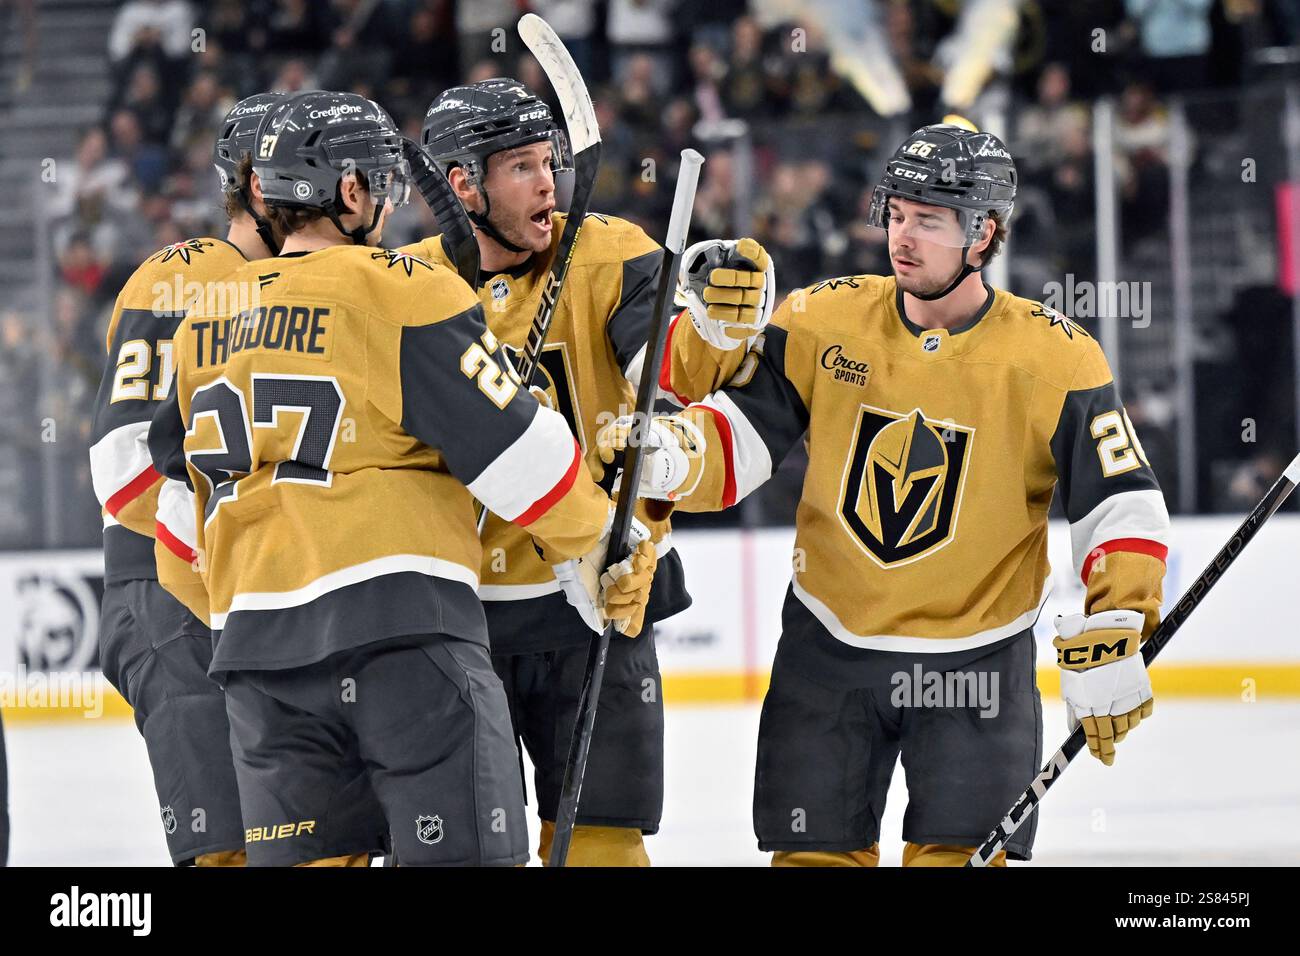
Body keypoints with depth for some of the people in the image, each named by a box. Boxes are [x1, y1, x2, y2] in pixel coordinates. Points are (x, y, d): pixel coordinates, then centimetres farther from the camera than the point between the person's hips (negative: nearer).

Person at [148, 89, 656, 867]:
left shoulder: (201, 323, 15)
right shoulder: (403, 290, -5)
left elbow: (168, 468, 24)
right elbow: (512, 448, -6)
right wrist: (602, 549, 6)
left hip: (254, 629, 6)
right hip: (400, 613, -6)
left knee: (304, 856, 8)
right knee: (468, 851, -5)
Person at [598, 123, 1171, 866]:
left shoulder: (1054, 358, -10)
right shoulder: (823, 321, -4)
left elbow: (1123, 505, -8)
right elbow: (737, 438, -2)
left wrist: (1112, 641, -18)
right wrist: (664, 454, -24)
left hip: (976, 661, -2)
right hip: (830, 647, 2)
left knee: (966, 854, -7)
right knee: (814, 855, 4)